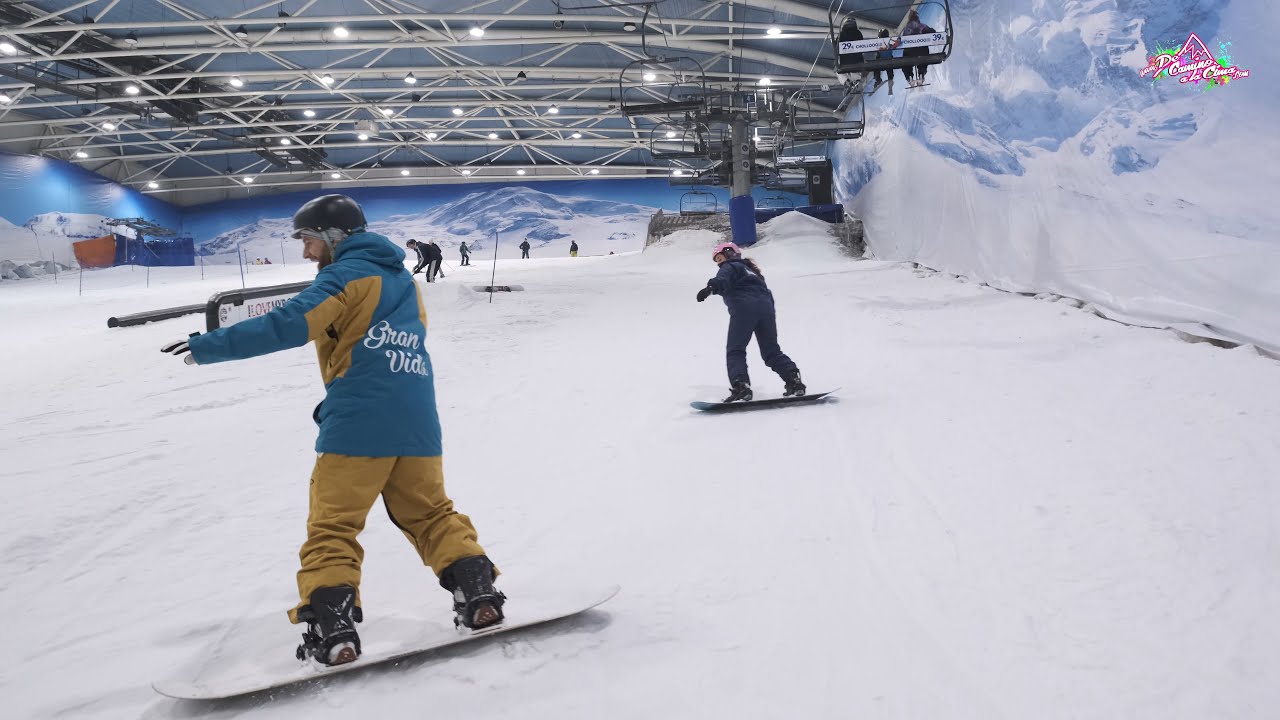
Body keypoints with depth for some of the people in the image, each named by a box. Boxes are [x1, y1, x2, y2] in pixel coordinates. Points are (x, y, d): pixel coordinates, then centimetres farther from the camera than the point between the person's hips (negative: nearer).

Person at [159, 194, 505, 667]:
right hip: (417, 422, 7)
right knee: (429, 513, 18)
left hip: (359, 424, -7)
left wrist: (208, 347, -14)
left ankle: (331, 625, -9)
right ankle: (476, 588, 8)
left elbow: (289, 325, -16)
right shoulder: (402, 279, 21)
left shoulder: (346, 275, -2)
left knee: (332, 526, 0)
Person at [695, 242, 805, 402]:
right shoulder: (751, 270, 38)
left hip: (744, 308, -7)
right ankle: (794, 379, -5)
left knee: (735, 351, -7)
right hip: (766, 308, 7)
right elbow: (767, 293, 34)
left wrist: (711, 288, -30)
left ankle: (741, 385, -27)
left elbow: (722, 280, -11)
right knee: (772, 351, 12)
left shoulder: (730, 267, 13)